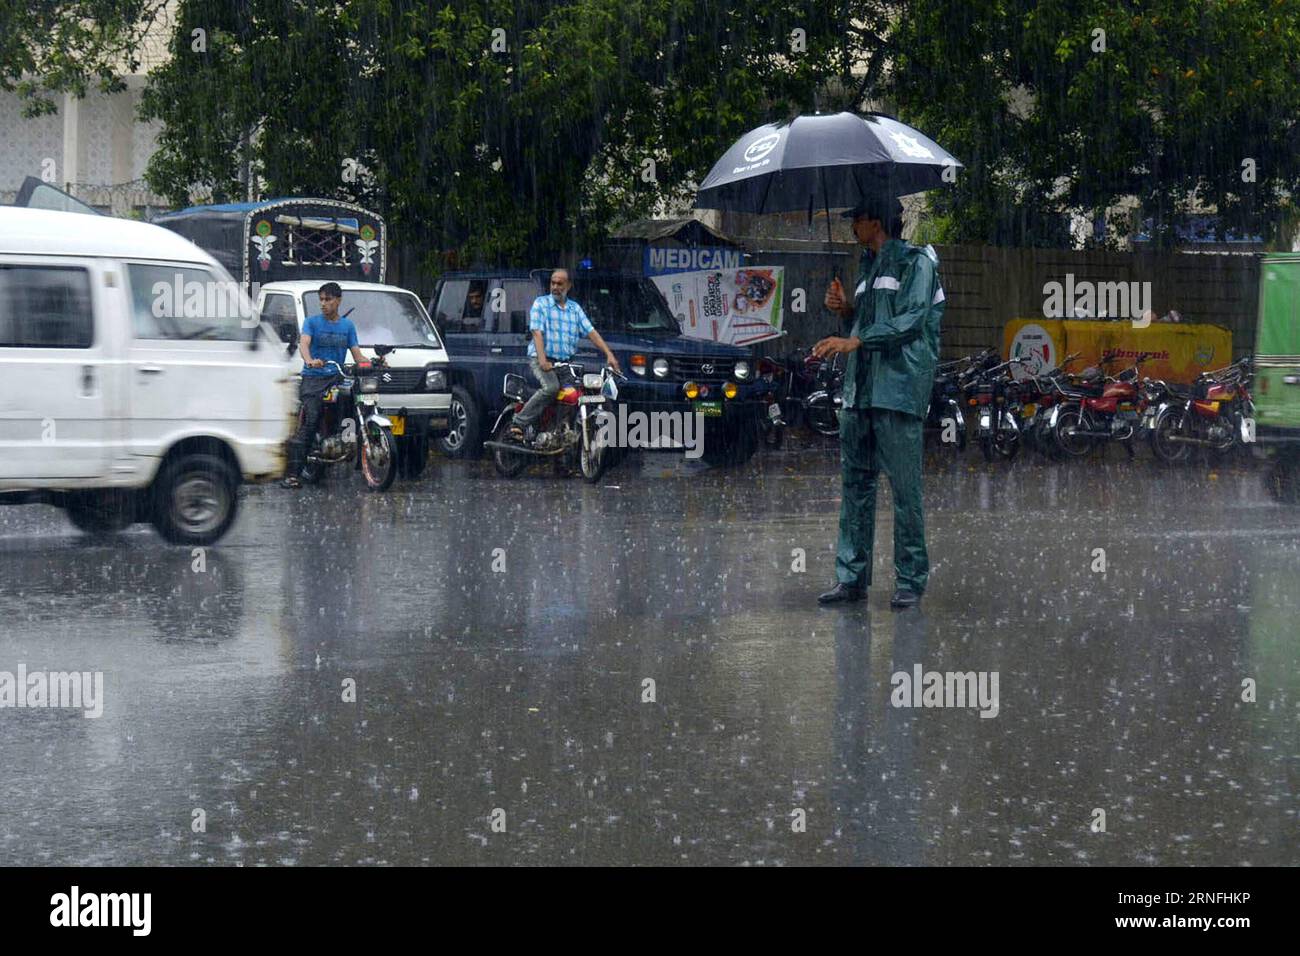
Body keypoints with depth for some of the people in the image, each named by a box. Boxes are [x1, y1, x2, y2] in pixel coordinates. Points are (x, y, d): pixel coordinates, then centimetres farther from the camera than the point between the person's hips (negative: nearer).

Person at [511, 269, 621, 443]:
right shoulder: (541, 303, 2)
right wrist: (542, 360, -26)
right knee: (551, 387, -33)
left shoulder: (575, 308, 17)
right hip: (542, 360, -6)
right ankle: (519, 424, -31)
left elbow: (591, 332, 9)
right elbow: (537, 332, -11)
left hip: (565, 362, 6)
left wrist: (609, 354, -4)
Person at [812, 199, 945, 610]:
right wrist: (846, 309, 9)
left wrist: (856, 340, -21)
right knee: (855, 483, 6)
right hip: (859, 390, 8)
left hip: (899, 390, -8)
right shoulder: (868, 268, 24)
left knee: (904, 487, -6)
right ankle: (851, 576, 9)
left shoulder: (916, 262, -3)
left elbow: (910, 320, -15)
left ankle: (911, 580, -2)